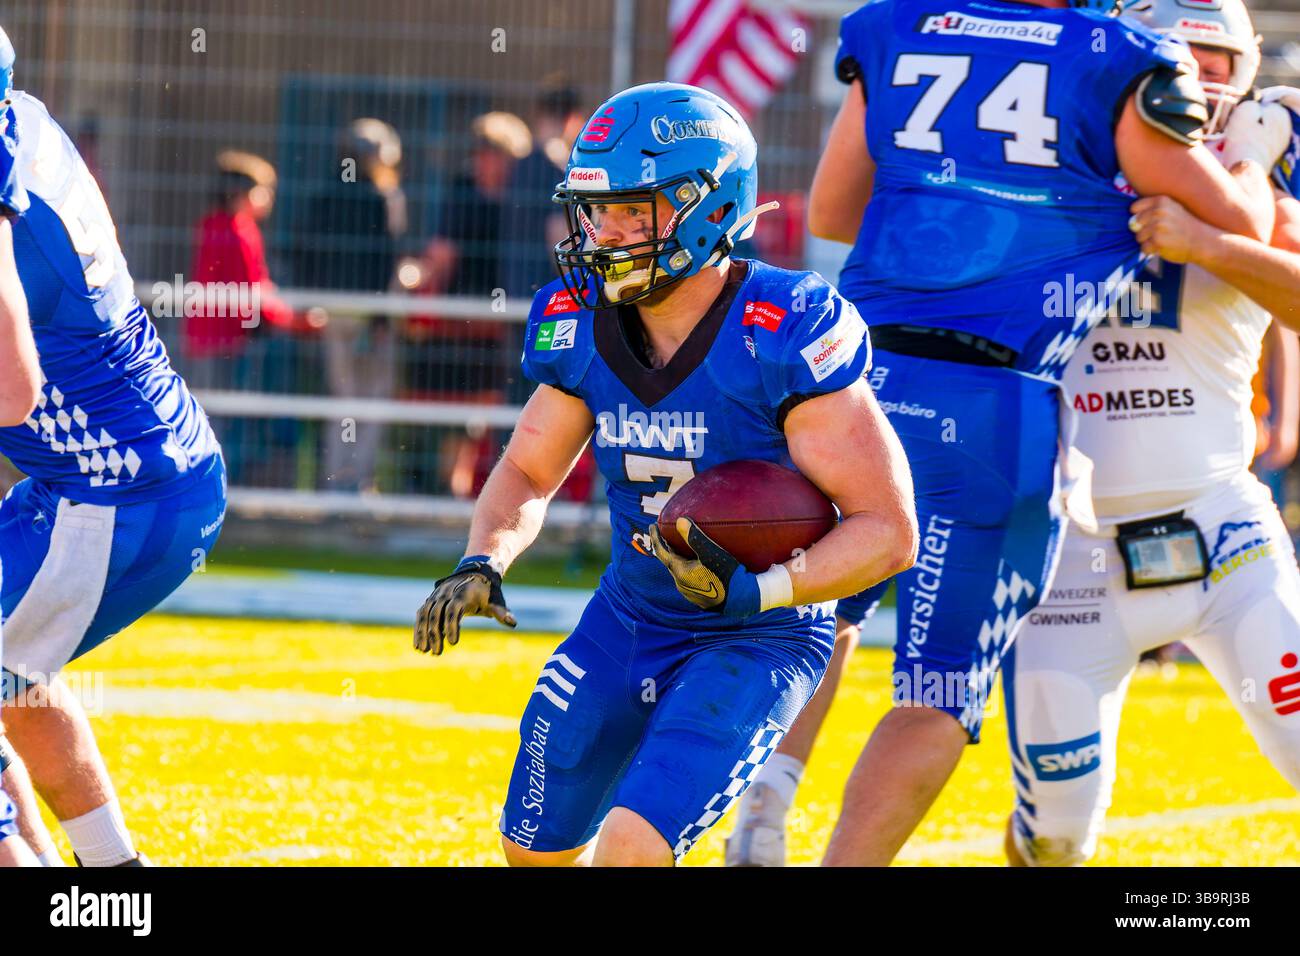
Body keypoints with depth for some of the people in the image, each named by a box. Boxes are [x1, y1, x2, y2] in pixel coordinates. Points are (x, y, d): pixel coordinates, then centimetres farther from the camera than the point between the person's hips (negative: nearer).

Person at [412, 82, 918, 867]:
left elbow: (888, 530, -23)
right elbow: (528, 474, 9)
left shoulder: (785, 337, -25)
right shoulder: (585, 328, -7)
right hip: (629, 618, 7)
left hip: (754, 641, -6)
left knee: (631, 846, -22)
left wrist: (758, 591, -35)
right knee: (536, 850, 13)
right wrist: (481, 564, -11)